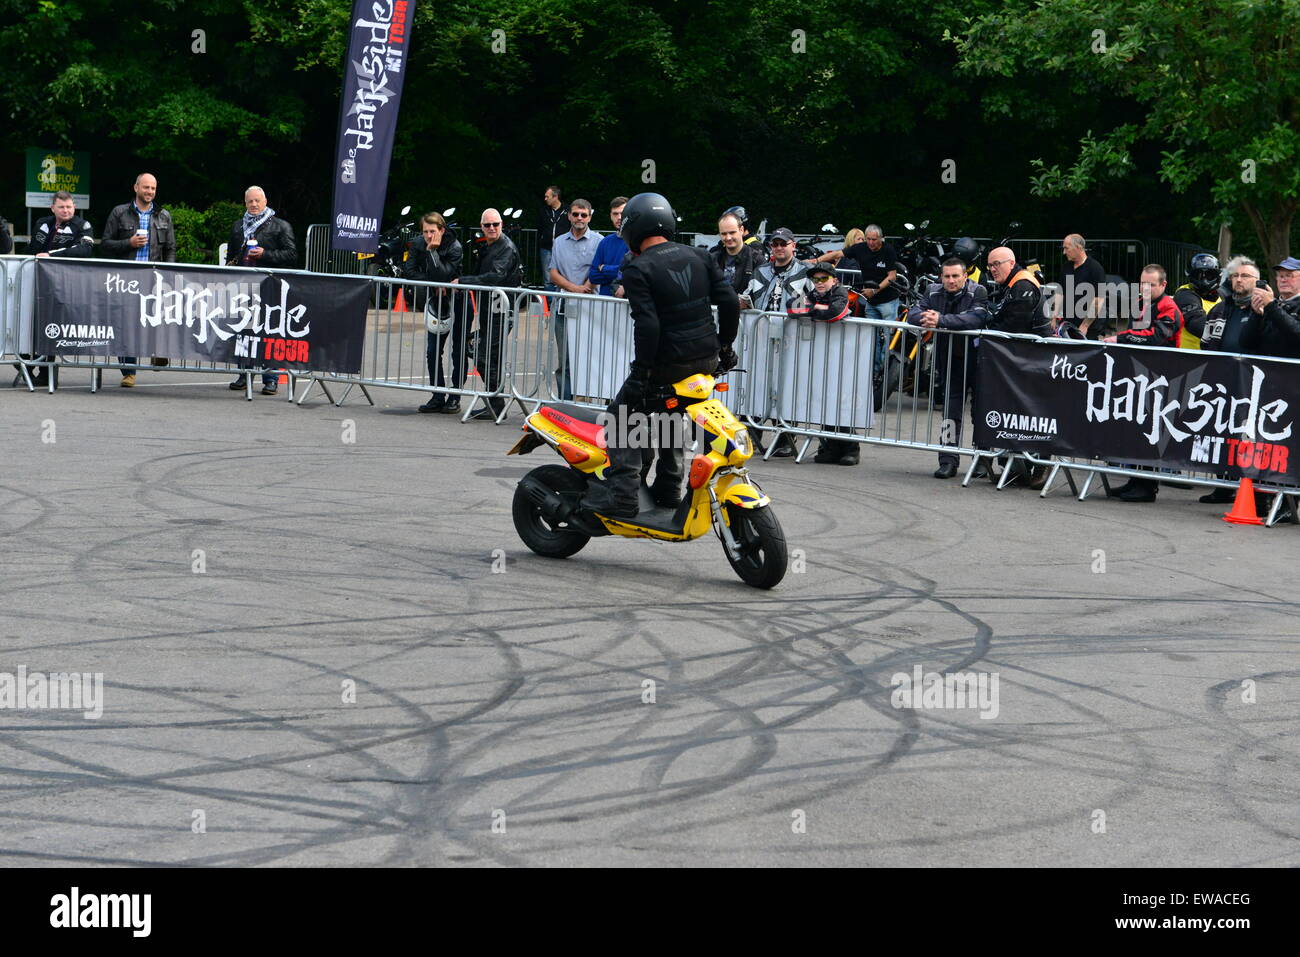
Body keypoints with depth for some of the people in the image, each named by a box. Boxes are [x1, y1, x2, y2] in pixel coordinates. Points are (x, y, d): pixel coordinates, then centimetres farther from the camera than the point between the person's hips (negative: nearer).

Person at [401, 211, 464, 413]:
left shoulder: (454, 247, -21)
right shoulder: (418, 245, -6)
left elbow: (443, 275, -31)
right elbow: (408, 271, -13)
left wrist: (432, 250, -31)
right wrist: (433, 283, -21)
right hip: (437, 303, 5)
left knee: (458, 352, -1)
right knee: (433, 351, 3)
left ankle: (454, 398, 5)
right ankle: (438, 397, 10)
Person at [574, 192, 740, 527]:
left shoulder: (637, 270, -11)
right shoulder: (699, 257, 6)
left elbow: (647, 324, -20)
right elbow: (729, 302, 4)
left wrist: (640, 372, -15)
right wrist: (724, 346, 15)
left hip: (667, 362, -7)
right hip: (706, 359, 7)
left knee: (622, 420, 2)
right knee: (669, 412, 28)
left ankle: (621, 496, -9)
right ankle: (668, 489, 26)